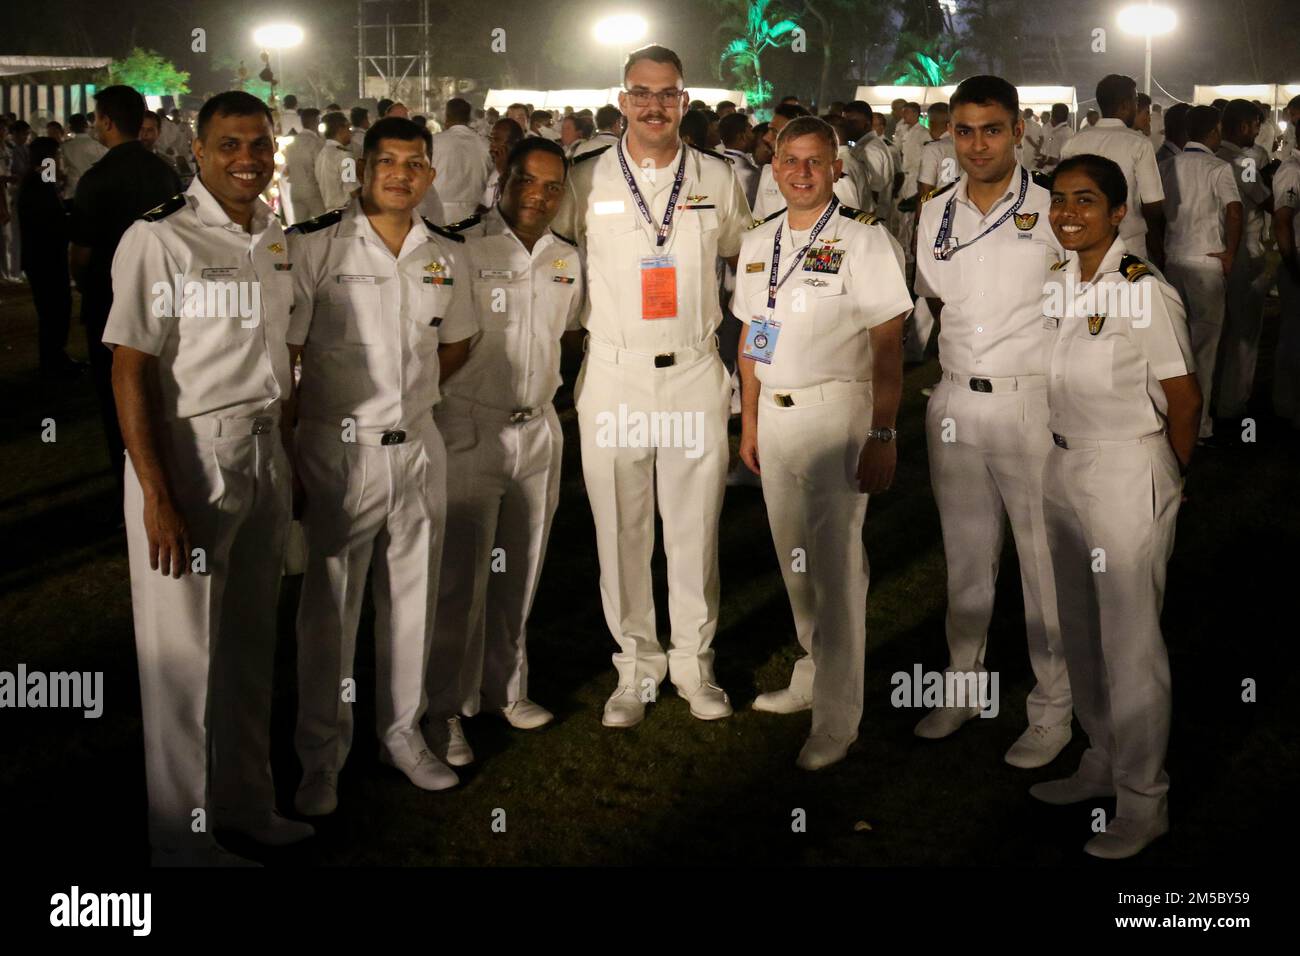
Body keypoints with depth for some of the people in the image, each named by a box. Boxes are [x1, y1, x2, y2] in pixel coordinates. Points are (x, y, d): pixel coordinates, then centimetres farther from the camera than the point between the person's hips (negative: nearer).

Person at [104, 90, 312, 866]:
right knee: (183, 652, 2)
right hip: (189, 457, -7)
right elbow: (131, 371, -15)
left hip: (265, 453, 7)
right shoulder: (160, 240, -12)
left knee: (253, 642, 16)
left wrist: (284, 445, 12)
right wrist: (156, 496, -19)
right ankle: (182, 837, 17)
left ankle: (247, 803, 32)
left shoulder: (277, 237, 9)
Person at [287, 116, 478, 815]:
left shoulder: (447, 254, 5)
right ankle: (321, 758, 19)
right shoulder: (314, 246, -9)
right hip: (338, 451, -4)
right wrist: (286, 456, -9)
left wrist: (403, 393, 6)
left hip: (419, 448, 4)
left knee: (412, 602, 14)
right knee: (329, 608, 4)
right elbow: (282, 354, -8)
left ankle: (403, 734, 31)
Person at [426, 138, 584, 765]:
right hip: (471, 430, -5)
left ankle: (505, 686, 28)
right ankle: (446, 710, 9)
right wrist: (428, 423, -10)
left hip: (538, 430, 6)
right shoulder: (463, 249, -9)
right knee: (462, 577, -2)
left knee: (521, 572, 13)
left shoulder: (567, 259, 10)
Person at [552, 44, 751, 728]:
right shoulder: (585, 182, 1)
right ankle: (636, 666, 18)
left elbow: (747, 259, 20)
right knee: (620, 531, 5)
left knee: (695, 528, 6)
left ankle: (694, 664, 20)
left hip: (695, 373, 1)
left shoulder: (716, 179, 6)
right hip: (613, 376, -1)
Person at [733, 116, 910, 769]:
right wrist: (749, 422, 15)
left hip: (836, 409, -6)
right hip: (774, 410, 6)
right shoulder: (758, 243, 11)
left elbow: (887, 344, -12)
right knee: (792, 557, 14)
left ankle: (837, 716, 4)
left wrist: (882, 436, -17)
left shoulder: (863, 239, -8)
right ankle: (812, 674, 32)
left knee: (836, 563, -4)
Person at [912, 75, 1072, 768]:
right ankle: (963, 686, 29)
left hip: (1033, 405, -4)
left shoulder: (1053, 211, -5)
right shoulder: (936, 214, 8)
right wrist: (965, 354, 12)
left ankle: (1053, 710, 14)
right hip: (955, 401, 5)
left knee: (1046, 563, 1)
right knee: (965, 556, 15)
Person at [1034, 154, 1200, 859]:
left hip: (1128, 477, -7)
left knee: (1130, 643, 1)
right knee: (1079, 634, 17)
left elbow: (1183, 398, -10)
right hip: (1062, 470, 7)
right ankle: (1101, 765, 34)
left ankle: (1143, 802, 14)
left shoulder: (1145, 290, -15)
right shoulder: (1057, 283, 6)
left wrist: (1172, 480, 0)